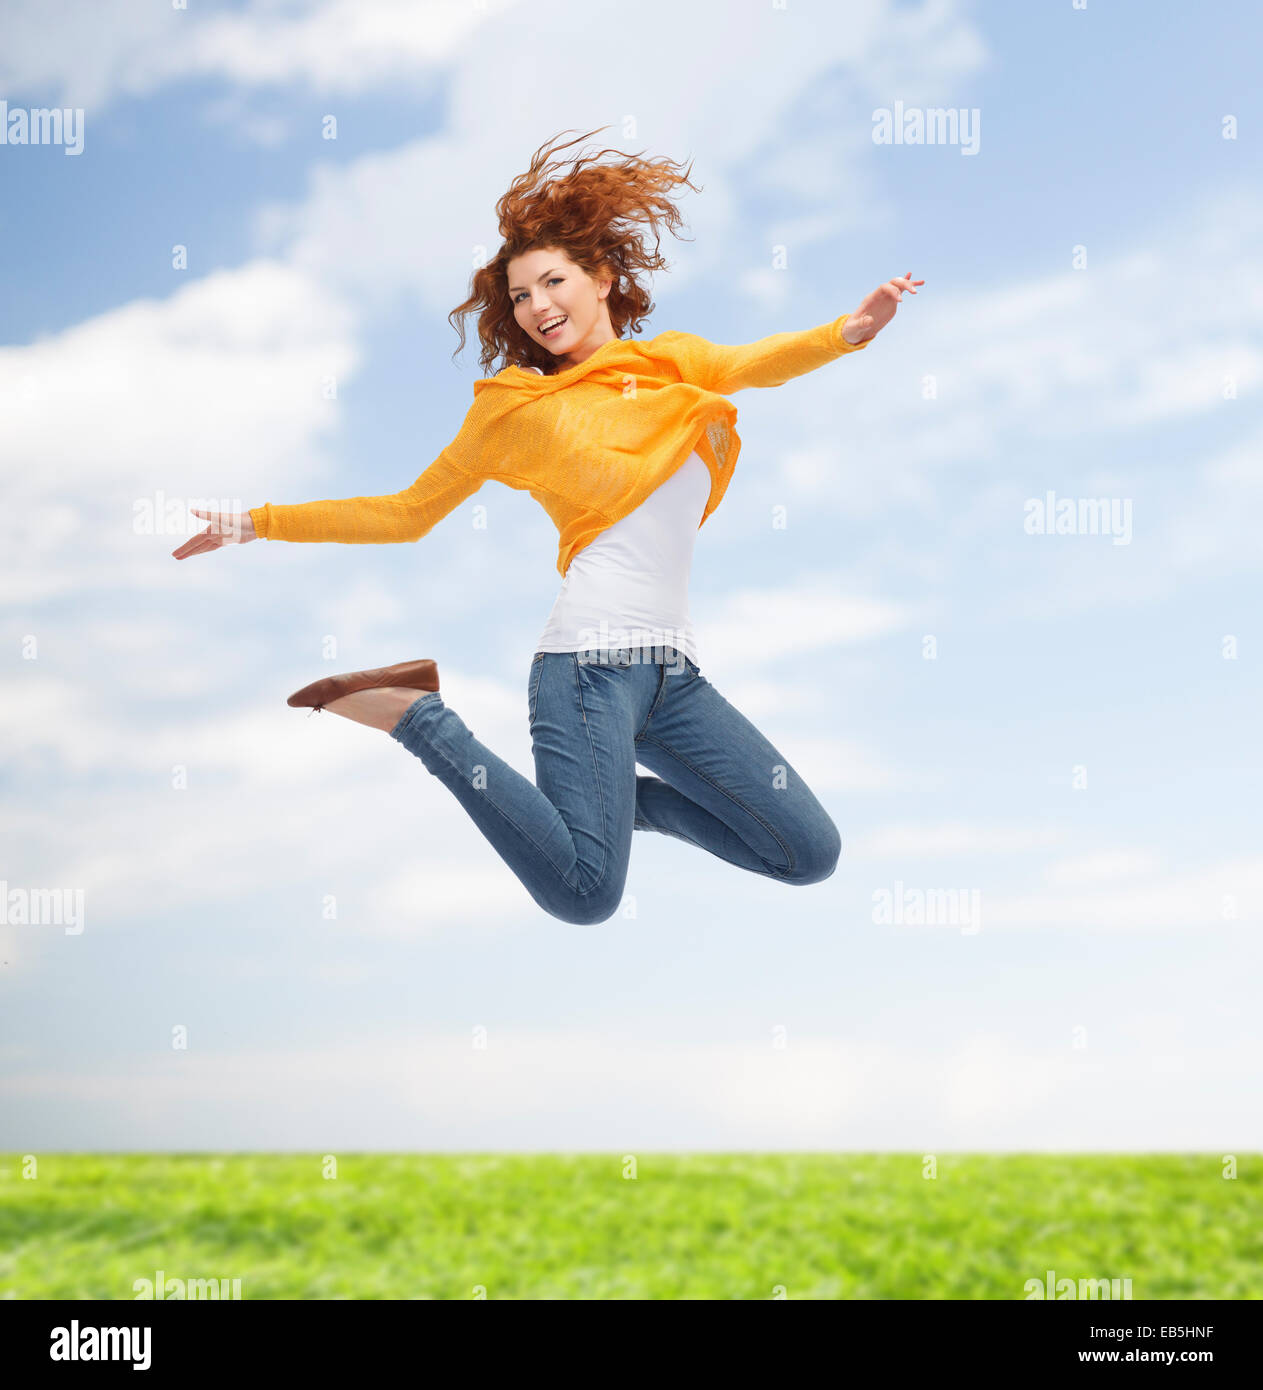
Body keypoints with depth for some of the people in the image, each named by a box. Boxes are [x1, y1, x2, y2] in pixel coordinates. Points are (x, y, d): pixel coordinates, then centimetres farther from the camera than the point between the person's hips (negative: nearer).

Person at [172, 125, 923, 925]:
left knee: (813, 856, 2)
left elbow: (754, 365, -3)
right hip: (594, 657, -4)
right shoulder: (518, 404, 10)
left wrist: (851, 330, -23)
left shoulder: (675, 362, 17)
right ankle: (419, 715, -3)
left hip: (674, 669, 5)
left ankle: (611, 794, 16)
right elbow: (410, 513, 15)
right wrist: (260, 524, 11)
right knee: (585, 895, -22)